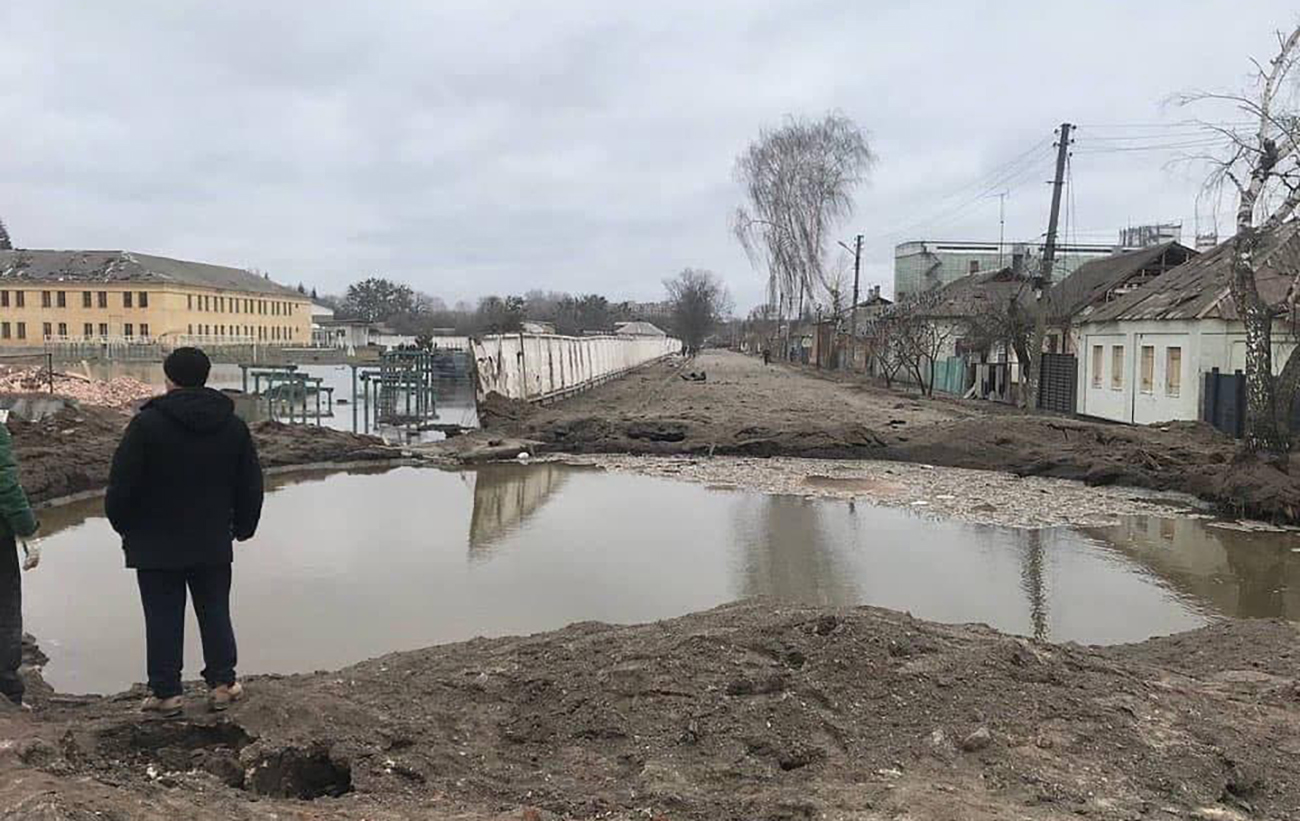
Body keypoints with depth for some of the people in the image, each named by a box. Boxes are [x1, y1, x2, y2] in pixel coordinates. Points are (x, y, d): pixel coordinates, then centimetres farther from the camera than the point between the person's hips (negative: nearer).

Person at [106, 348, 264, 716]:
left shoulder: (147, 423, -12)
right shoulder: (233, 425, 1)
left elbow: (121, 485, -11)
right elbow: (251, 485, 6)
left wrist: (124, 526, 6)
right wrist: (242, 527, 19)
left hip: (157, 546, -3)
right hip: (213, 546, 3)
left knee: (163, 619, 6)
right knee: (215, 613, 13)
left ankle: (166, 692, 12)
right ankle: (222, 683, 18)